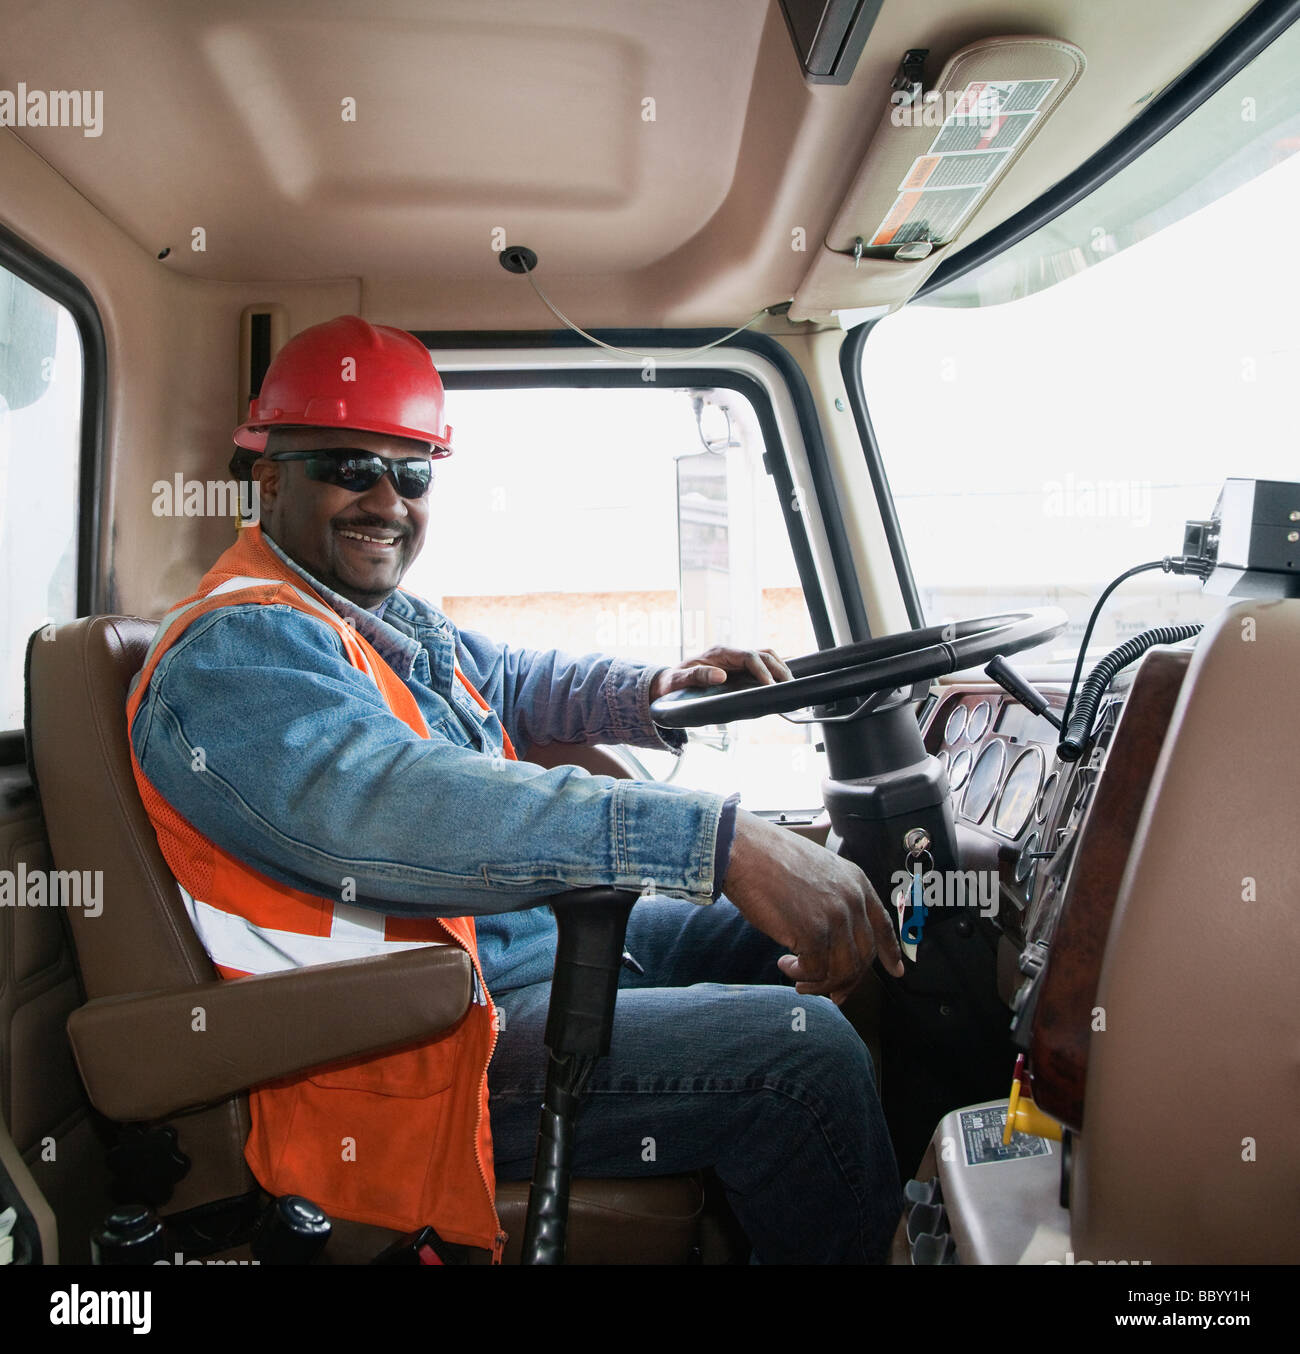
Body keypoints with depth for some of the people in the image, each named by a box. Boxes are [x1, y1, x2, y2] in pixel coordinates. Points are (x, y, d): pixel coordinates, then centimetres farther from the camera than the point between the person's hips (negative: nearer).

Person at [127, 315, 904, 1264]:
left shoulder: (396, 618, 11)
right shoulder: (235, 652, -21)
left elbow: (514, 682, 24)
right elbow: (390, 808, -39)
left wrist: (656, 691, 2)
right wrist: (722, 842, -46)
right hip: (409, 1049, -10)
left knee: (779, 935, 11)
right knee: (804, 1052, -19)